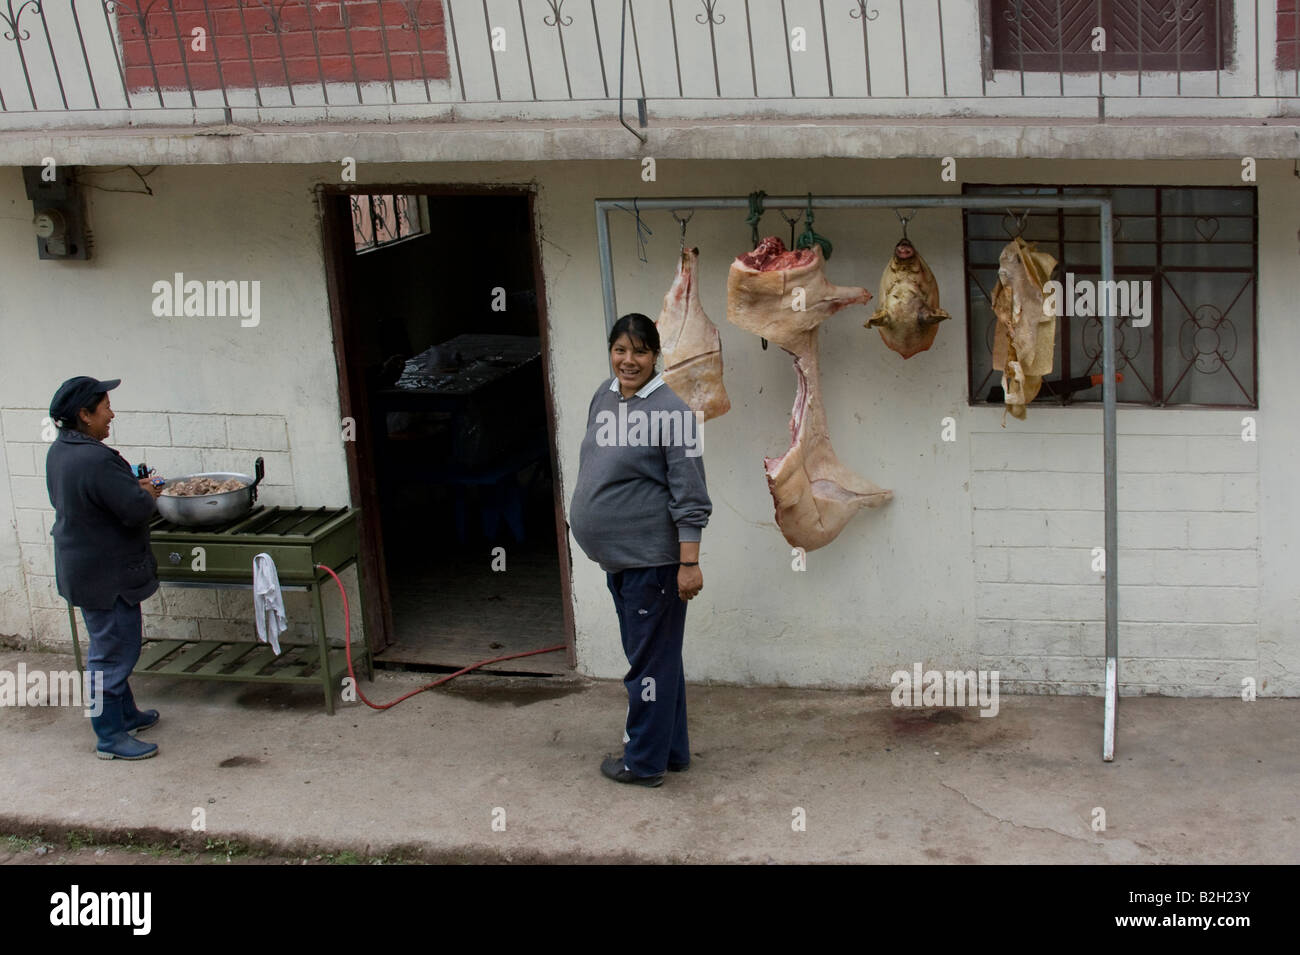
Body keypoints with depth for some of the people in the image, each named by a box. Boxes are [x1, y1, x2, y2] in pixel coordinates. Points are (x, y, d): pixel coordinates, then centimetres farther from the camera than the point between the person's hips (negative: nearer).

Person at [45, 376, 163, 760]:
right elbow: (136, 509, -28)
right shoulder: (95, 461, -29)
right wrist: (146, 493, -6)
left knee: (114, 647, 23)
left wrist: (134, 487, 8)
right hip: (106, 575, -10)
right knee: (113, 652, 1)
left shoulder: (60, 451, 4)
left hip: (83, 566, 10)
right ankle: (110, 736, 10)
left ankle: (125, 713, 38)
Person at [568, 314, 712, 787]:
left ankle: (644, 761, 12)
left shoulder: (669, 411, -16)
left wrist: (690, 562, -20)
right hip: (616, 557, 9)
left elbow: (690, 496, -17)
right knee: (658, 657, 19)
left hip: (652, 559, -9)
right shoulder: (604, 397, 8)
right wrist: (594, 530, 25)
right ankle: (672, 749, 31)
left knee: (650, 659, 1)